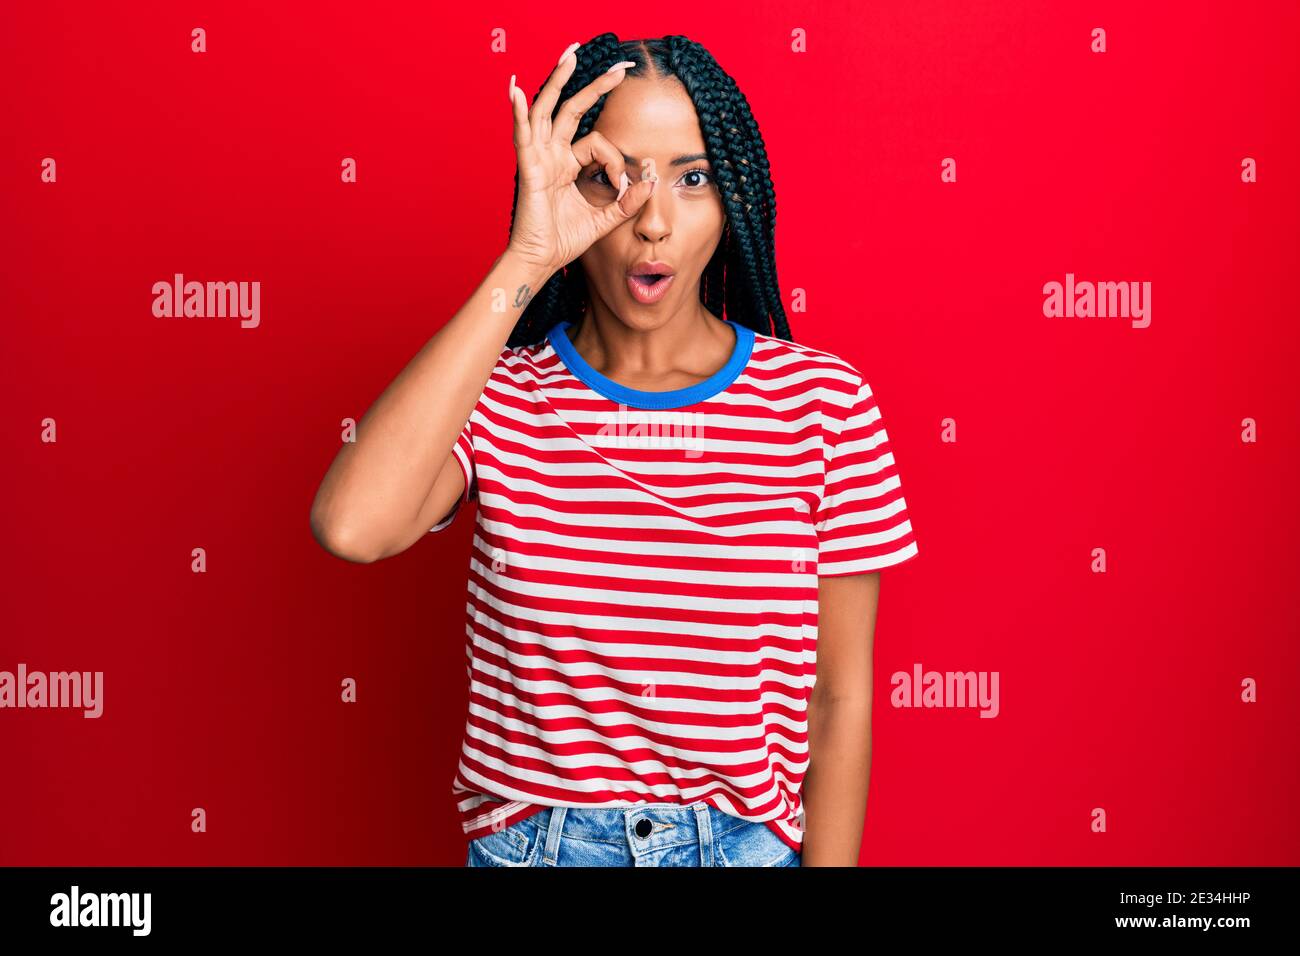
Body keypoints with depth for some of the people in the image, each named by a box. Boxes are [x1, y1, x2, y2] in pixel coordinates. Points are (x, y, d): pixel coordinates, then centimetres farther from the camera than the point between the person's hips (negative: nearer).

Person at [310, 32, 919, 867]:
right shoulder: (498, 397, -10)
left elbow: (840, 696, -6)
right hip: (529, 841, 1)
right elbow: (351, 526, -31)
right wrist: (521, 266, -28)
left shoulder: (823, 401, -10)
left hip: (749, 841, 0)